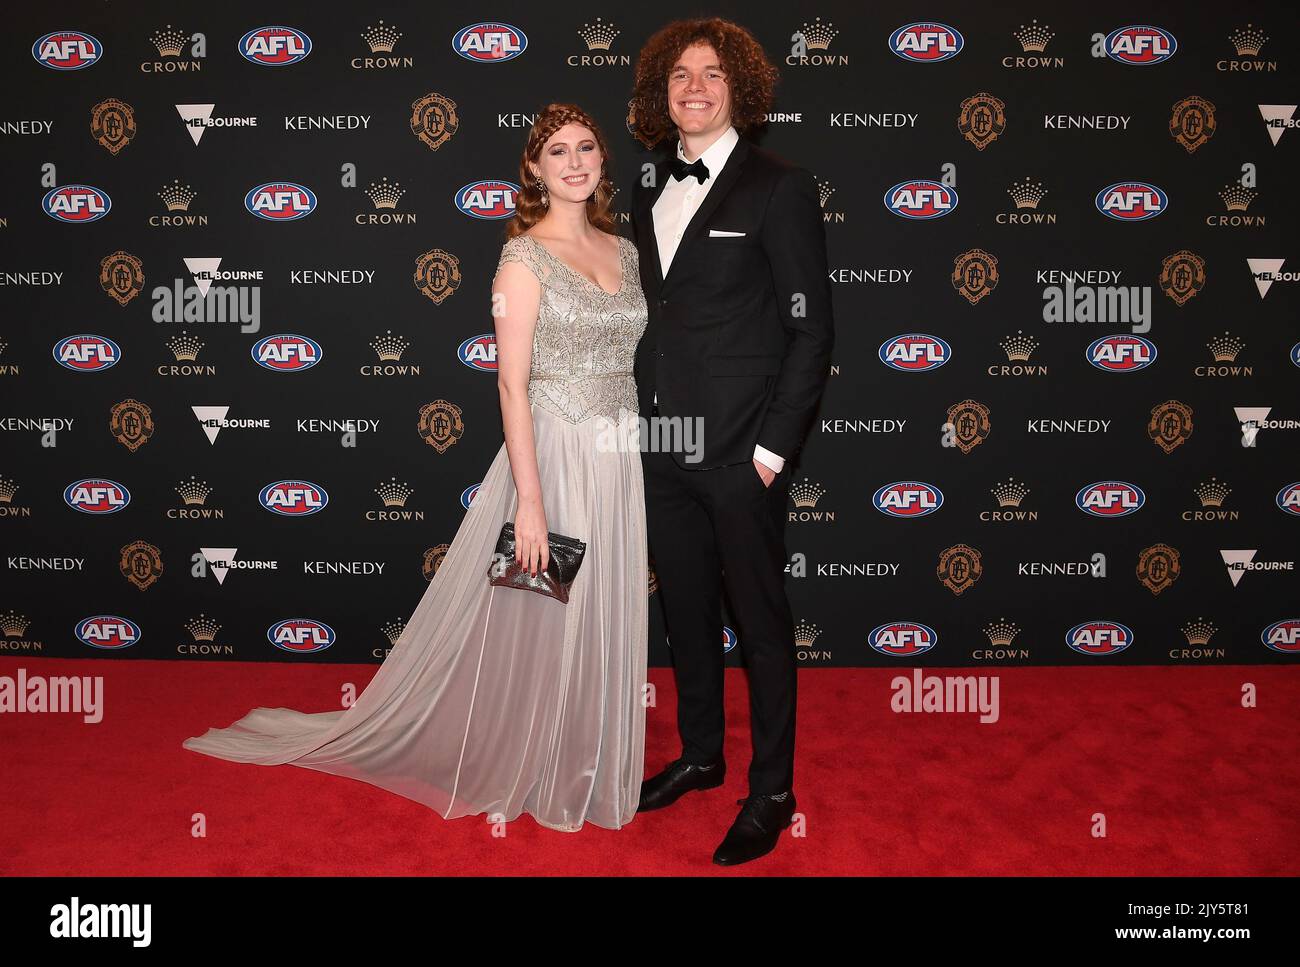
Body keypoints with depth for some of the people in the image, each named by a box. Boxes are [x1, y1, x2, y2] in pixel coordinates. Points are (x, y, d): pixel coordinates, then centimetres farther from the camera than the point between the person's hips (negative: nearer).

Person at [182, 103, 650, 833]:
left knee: (604, 626, 13)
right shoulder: (525, 257, -8)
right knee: (540, 623, 5)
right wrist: (529, 500, -18)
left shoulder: (624, 250, 12)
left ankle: (589, 771, 32)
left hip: (621, 464, 6)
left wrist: (639, 469, 12)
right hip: (555, 456, -6)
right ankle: (526, 774, 25)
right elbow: (512, 384, -13)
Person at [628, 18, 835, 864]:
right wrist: (645, 419, 8)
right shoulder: (653, 194, 12)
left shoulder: (780, 189, -7)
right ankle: (700, 754, 36)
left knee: (761, 620, 5)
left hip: (741, 450, -6)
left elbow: (812, 329, -9)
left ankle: (772, 792, 21)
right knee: (686, 610, 17)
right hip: (666, 445, 6)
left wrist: (773, 447, -14)